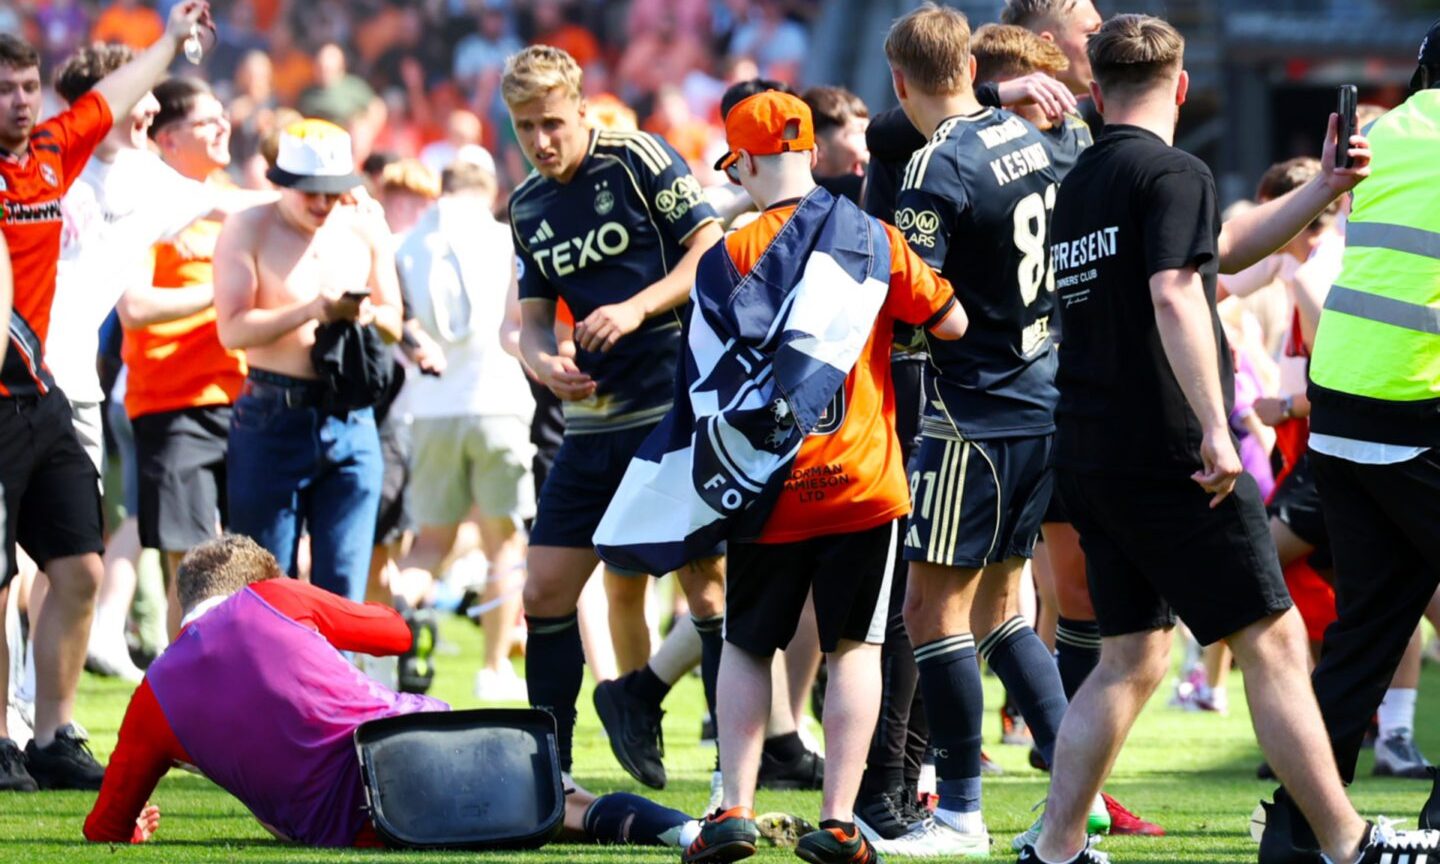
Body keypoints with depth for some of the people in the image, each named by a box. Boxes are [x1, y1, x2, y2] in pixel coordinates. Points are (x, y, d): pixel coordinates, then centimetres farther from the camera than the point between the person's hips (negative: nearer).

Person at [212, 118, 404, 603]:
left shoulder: (365, 230, 10)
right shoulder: (249, 230, -2)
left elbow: (394, 322, 18)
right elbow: (233, 329, -11)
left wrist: (371, 315, -6)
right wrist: (313, 311, -22)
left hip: (351, 421, 3)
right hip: (273, 421, -3)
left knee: (342, 591, -1)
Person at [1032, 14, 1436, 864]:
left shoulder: (1080, 186, 17)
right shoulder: (1174, 174, -9)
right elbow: (1175, 294, -23)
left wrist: (1326, 186, 23)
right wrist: (1216, 429, -25)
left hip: (1092, 461, 8)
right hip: (1169, 458, -8)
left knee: (1133, 659, 12)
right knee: (1274, 643, -2)